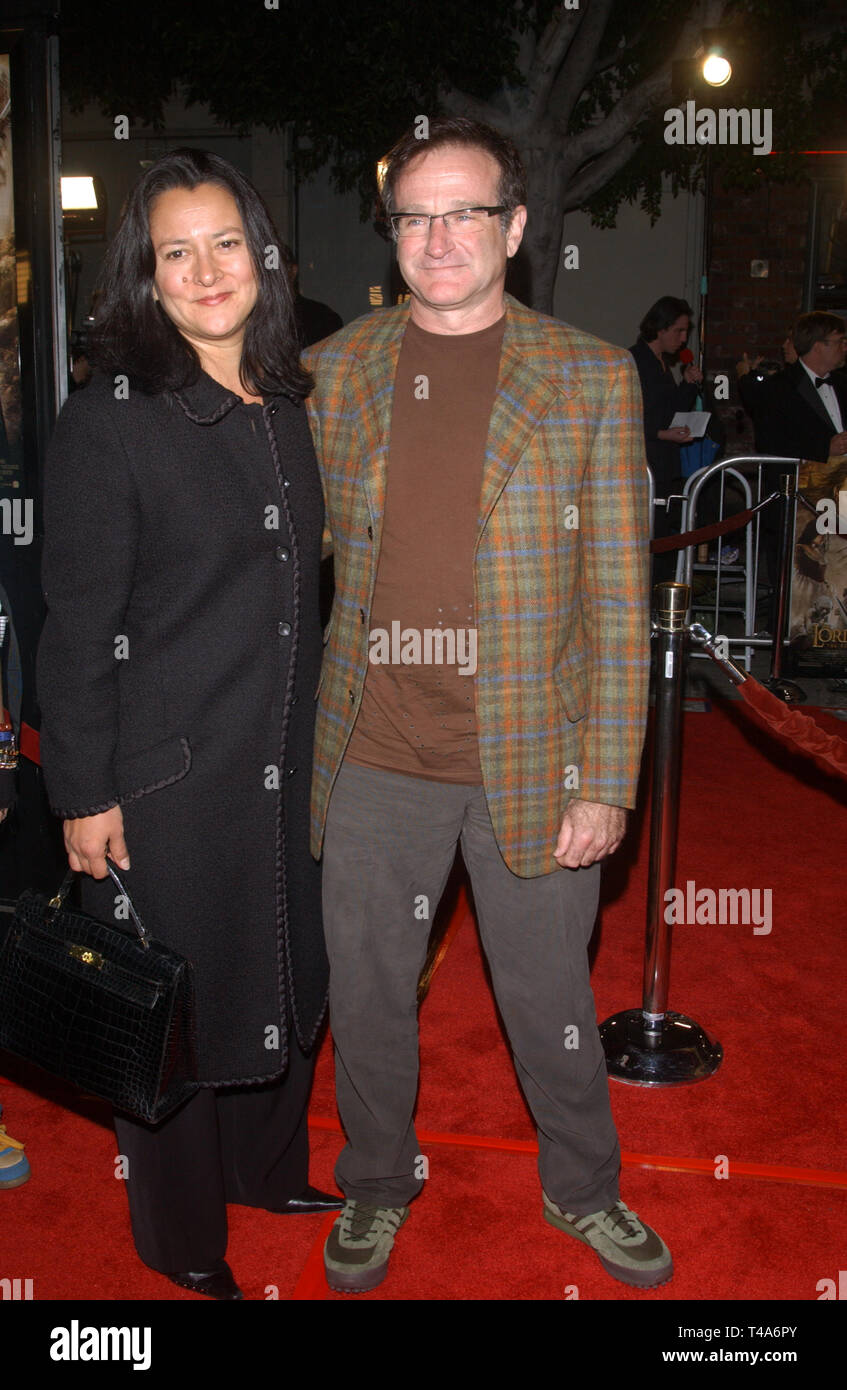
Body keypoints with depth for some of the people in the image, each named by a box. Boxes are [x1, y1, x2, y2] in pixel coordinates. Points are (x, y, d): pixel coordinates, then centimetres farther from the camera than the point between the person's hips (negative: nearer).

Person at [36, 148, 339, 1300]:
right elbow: (77, 629, -12)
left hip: (289, 766, 6)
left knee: (288, 980, 19)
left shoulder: (289, 408, 7)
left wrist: (322, 741, 15)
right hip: (168, 780, -6)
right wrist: (84, 793, -13)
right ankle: (181, 1238, 34)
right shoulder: (108, 422, -12)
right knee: (176, 1011, 10)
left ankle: (270, 1170, 45)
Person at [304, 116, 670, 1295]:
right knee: (367, 996, 16)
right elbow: (313, 556, 10)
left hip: (531, 758, -1)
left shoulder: (592, 378, -3)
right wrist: (304, 733, 6)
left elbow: (618, 600, -4)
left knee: (551, 1000, 14)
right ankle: (376, 1186, 43)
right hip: (374, 764, 2)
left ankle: (582, 1188, 42)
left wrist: (605, 786, -8)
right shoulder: (336, 369, 4)